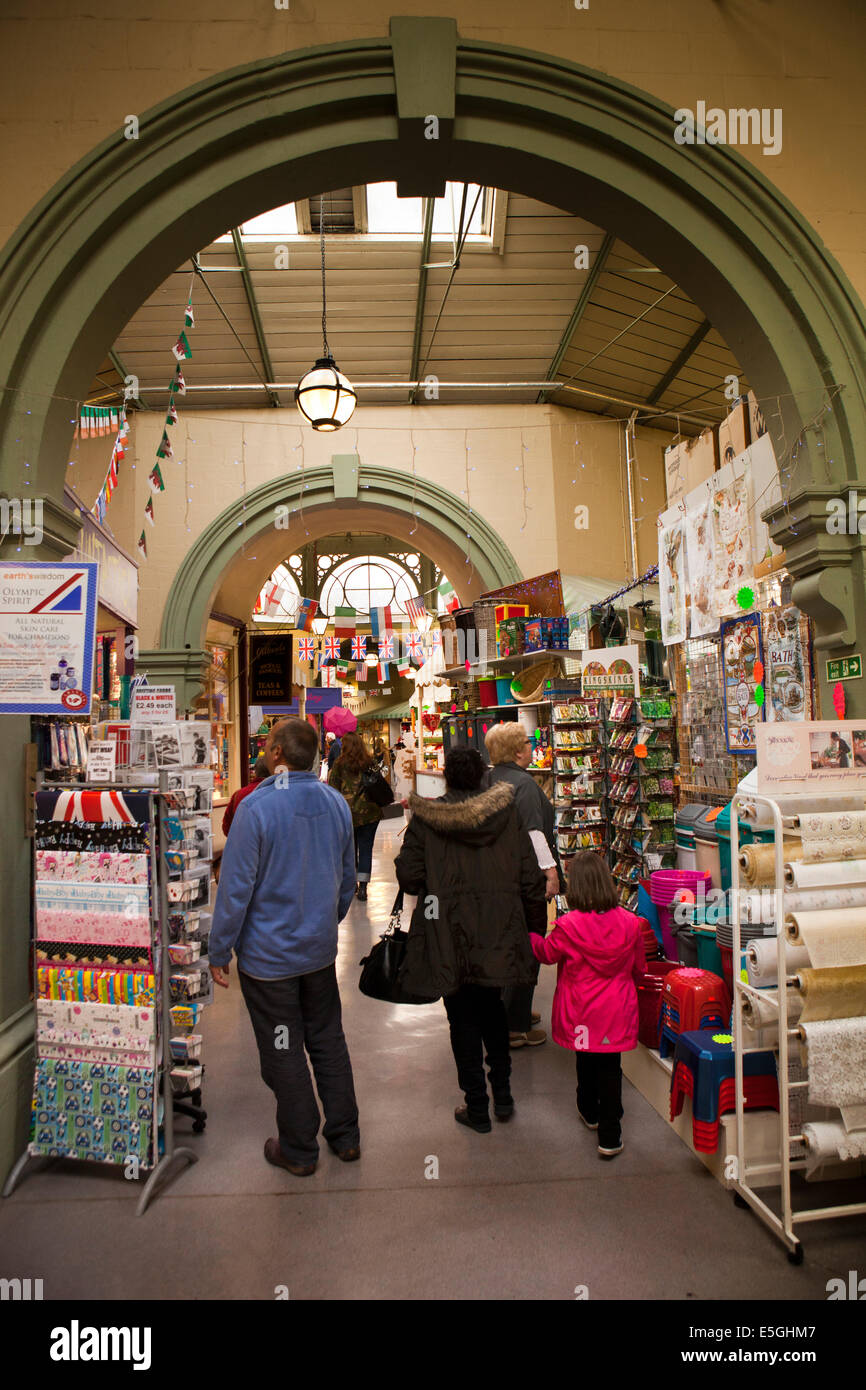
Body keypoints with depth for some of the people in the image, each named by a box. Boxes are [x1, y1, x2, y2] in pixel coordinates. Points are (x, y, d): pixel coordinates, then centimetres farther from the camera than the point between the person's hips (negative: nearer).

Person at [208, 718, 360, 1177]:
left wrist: (219, 953, -7)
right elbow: (347, 880, 10)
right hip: (321, 950, 6)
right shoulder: (337, 804, -1)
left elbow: (235, 888, -18)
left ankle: (299, 1151, 26)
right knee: (328, 1040, 20)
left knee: (284, 1054, 10)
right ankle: (345, 1135, 32)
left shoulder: (257, 807, -20)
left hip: (268, 954, -5)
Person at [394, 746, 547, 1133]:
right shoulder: (507, 814, -3)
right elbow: (531, 880, -2)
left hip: (449, 936, -2)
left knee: (463, 1018, 12)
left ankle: (477, 1108, 22)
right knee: (491, 1007, 25)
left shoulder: (425, 818, -8)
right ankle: (502, 1093, 28)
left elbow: (408, 876, -9)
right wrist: (535, 931, 8)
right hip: (499, 935, 2)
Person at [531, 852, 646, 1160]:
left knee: (586, 1062, 21)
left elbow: (546, 953, 0)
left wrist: (530, 937, 19)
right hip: (616, 1012, 1)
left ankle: (590, 1112, 43)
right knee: (610, 1068, 10)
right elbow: (639, 968, 4)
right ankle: (610, 1136, 11)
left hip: (581, 1013, -1)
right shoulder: (629, 923, -11)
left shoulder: (567, 926, -20)